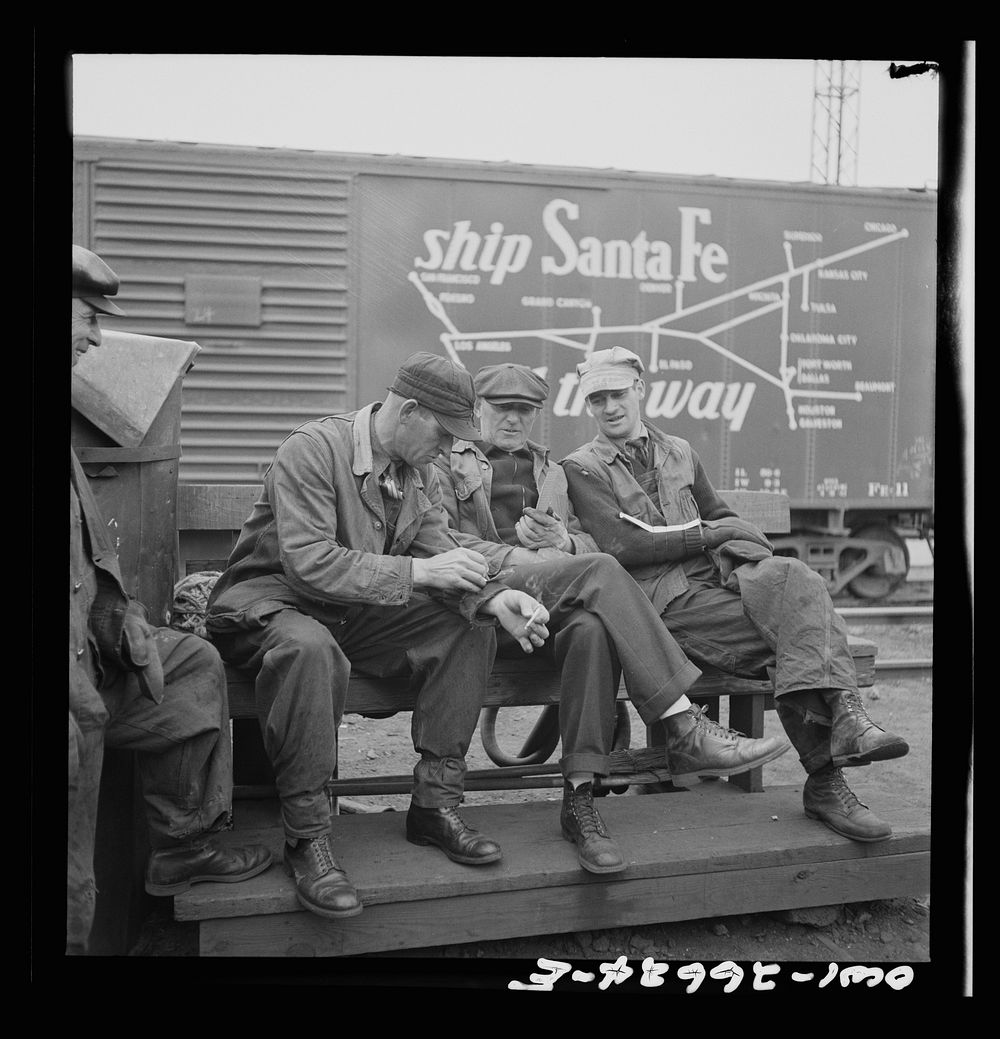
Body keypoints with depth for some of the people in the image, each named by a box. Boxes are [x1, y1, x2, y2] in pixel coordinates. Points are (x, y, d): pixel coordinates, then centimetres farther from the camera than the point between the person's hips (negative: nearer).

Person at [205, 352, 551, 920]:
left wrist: (493, 596, -20)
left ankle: (435, 803, -6)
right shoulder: (313, 448, -20)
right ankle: (306, 836, -27)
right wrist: (415, 572, -31)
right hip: (271, 600, -7)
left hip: (358, 610, 7)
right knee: (310, 647, -41)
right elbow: (308, 562, -29)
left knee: (471, 628, -11)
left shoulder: (418, 468, 4)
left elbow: (437, 548, 0)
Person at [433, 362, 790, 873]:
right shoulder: (447, 462, 18)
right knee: (601, 571, -33)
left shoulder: (551, 471, 32)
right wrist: (515, 555, -12)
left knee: (594, 630, -35)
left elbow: (587, 542, 23)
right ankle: (685, 733, -36)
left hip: (554, 602, 4)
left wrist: (562, 542, -2)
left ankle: (579, 799, -33)